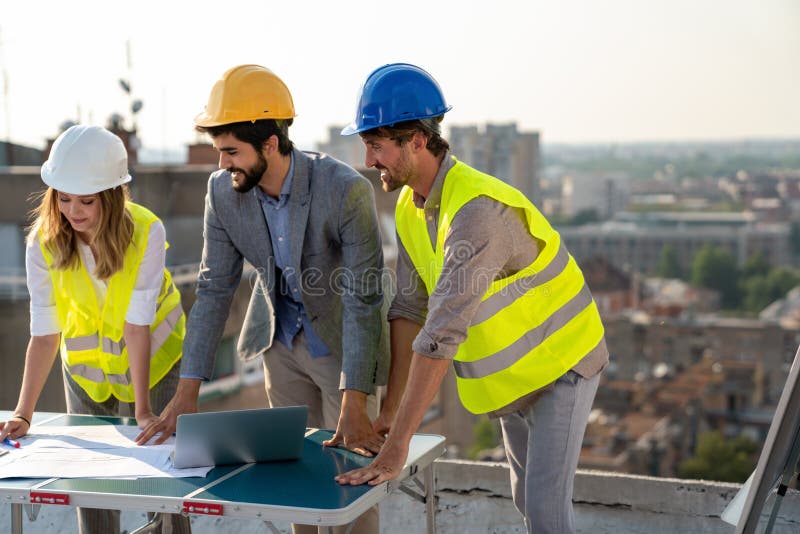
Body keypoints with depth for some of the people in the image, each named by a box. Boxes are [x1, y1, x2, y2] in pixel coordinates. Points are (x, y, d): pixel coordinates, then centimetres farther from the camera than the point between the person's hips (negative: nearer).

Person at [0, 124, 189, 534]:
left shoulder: (146, 232, -26)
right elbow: (44, 334, -20)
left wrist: (144, 410, -28)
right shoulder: (44, 243, -20)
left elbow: (137, 327, -26)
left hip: (155, 353, -2)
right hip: (86, 358, 2)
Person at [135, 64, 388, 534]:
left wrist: (354, 406, -33)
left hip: (341, 342, -4)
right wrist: (188, 393, -11)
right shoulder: (223, 190, -14)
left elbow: (362, 301, -27)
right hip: (279, 340, 4)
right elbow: (214, 289, -8)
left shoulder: (347, 190, -28)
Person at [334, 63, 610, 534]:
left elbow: (440, 338, -38)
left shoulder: (476, 211, -34)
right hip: (510, 372, 8)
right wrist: (388, 414, -5)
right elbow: (409, 310, -2)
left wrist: (396, 449, -38)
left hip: (559, 362, -8)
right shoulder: (411, 208, -5)